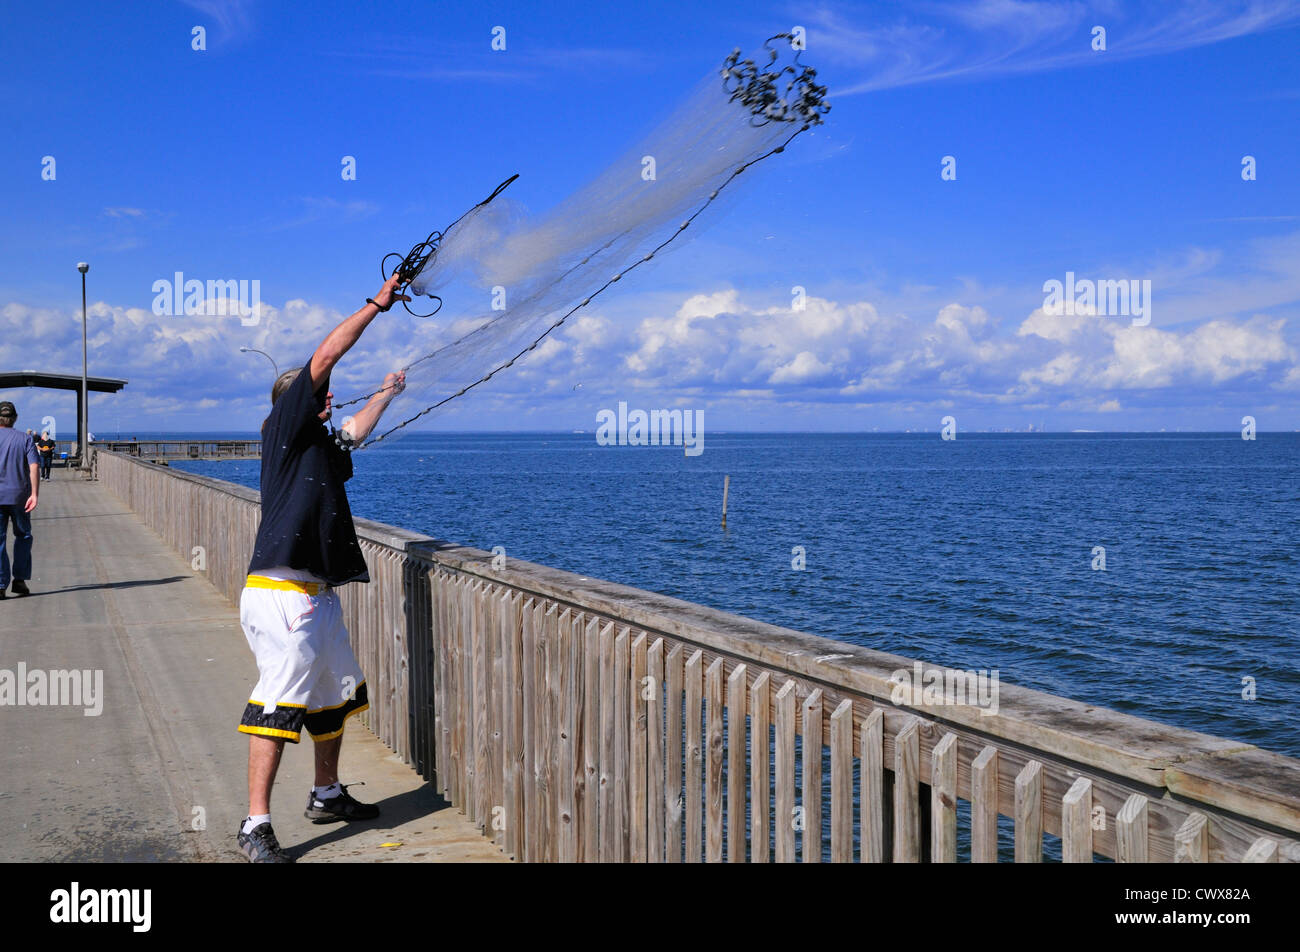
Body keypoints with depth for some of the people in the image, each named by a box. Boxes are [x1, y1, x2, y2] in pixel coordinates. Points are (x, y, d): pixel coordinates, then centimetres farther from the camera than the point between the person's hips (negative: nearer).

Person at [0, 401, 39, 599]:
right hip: (19, 495, 1)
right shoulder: (26, 439, 3)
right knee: (23, 536, 16)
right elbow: (34, 466, -9)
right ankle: (20, 579, 10)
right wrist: (34, 494, -12)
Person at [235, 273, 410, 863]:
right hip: (281, 594, -10)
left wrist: (387, 393, 55)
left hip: (318, 595, 10)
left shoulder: (320, 444, 20)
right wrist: (376, 304, -3)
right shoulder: (284, 428, -2)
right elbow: (325, 357, -8)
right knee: (279, 702, -12)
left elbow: (356, 431, 42)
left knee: (336, 693, 18)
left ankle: (327, 796, 34)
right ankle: (256, 826, -8)